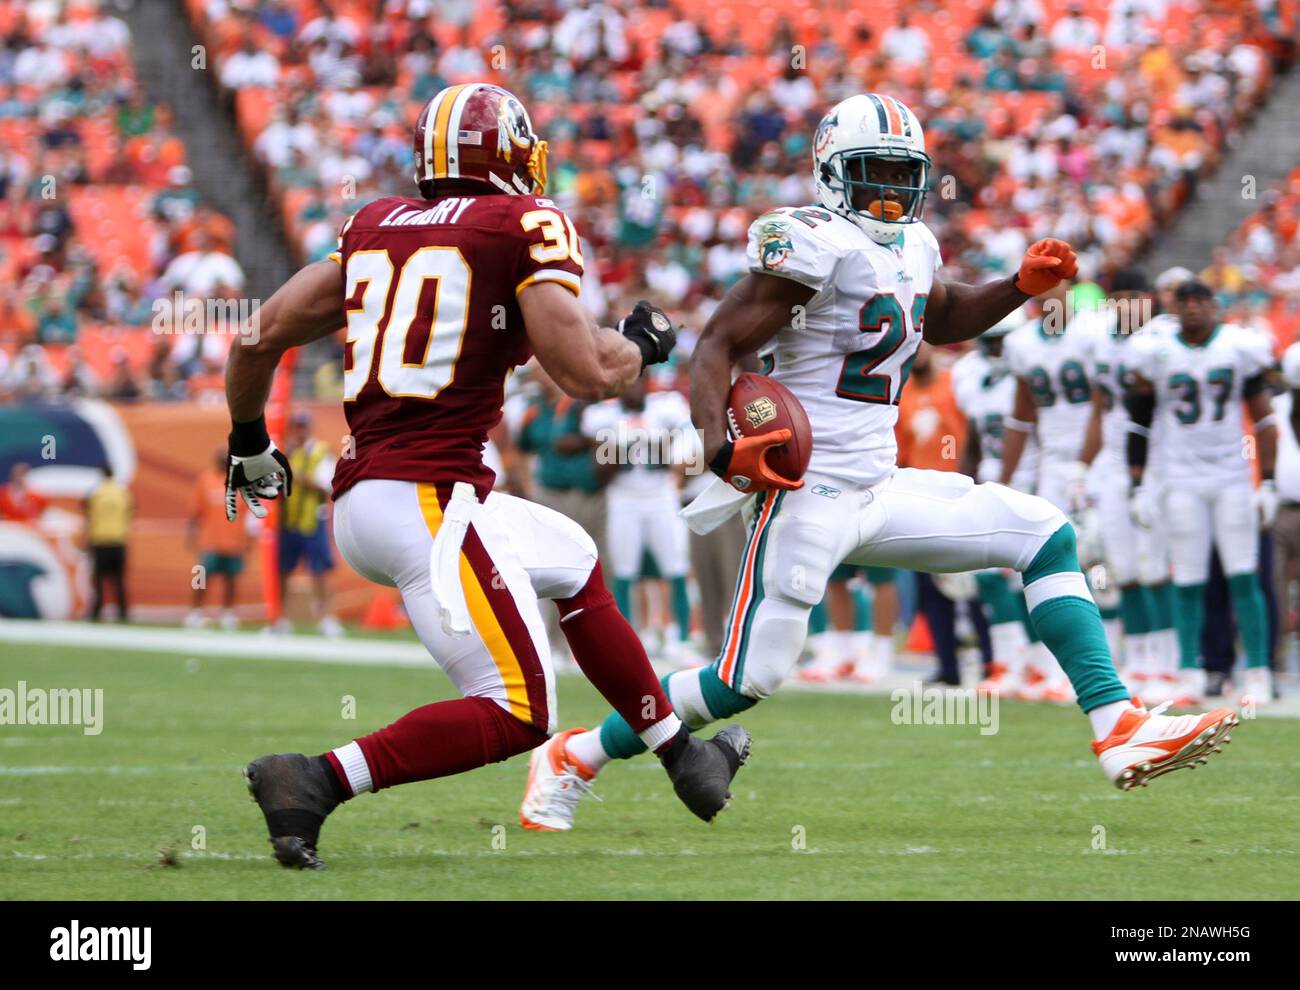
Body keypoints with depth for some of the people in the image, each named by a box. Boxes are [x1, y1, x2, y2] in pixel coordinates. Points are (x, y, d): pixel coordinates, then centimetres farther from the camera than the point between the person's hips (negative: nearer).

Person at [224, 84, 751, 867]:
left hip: (360, 501, 8)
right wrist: (641, 344, 10)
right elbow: (584, 372, -12)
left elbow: (261, 335, 16)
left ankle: (681, 754, 36)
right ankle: (317, 782, -19)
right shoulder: (527, 224, -2)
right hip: (431, 499, -8)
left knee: (574, 561, 28)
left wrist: (250, 442, 32)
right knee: (517, 716, -8)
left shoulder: (375, 225, 16)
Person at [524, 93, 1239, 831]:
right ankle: (575, 756, 8)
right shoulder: (816, 245, -15)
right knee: (748, 680, -10)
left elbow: (944, 318, 35)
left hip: (879, 490, 9)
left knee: (1045, 535, 4)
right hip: (808, 493, -9)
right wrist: (720, 448, -32)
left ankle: (1119, 729, 2)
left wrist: (1022, 286, 18)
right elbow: (717, 346, -17)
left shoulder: (912, 247, 12)